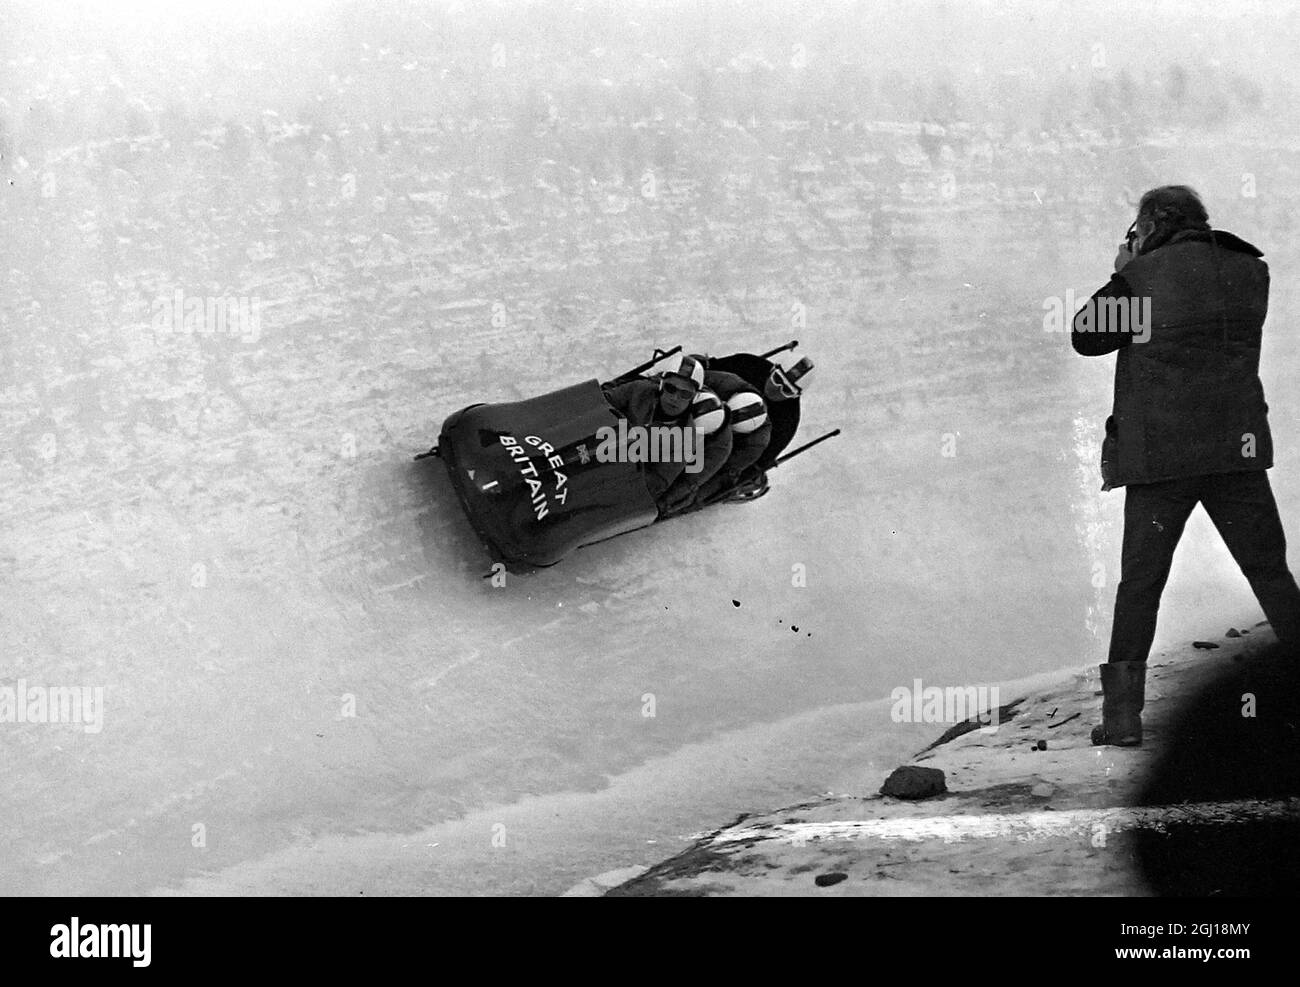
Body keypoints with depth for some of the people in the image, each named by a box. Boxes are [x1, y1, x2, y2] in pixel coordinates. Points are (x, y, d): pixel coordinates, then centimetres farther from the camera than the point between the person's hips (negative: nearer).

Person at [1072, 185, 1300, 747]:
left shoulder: (1141, 276, -6)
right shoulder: (1250, 273, 6)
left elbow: (1085, 338, 3)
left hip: (1160, 457, -2)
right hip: (1237, 448, 3)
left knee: (1139, 585, 6)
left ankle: (1122, 714, 5)